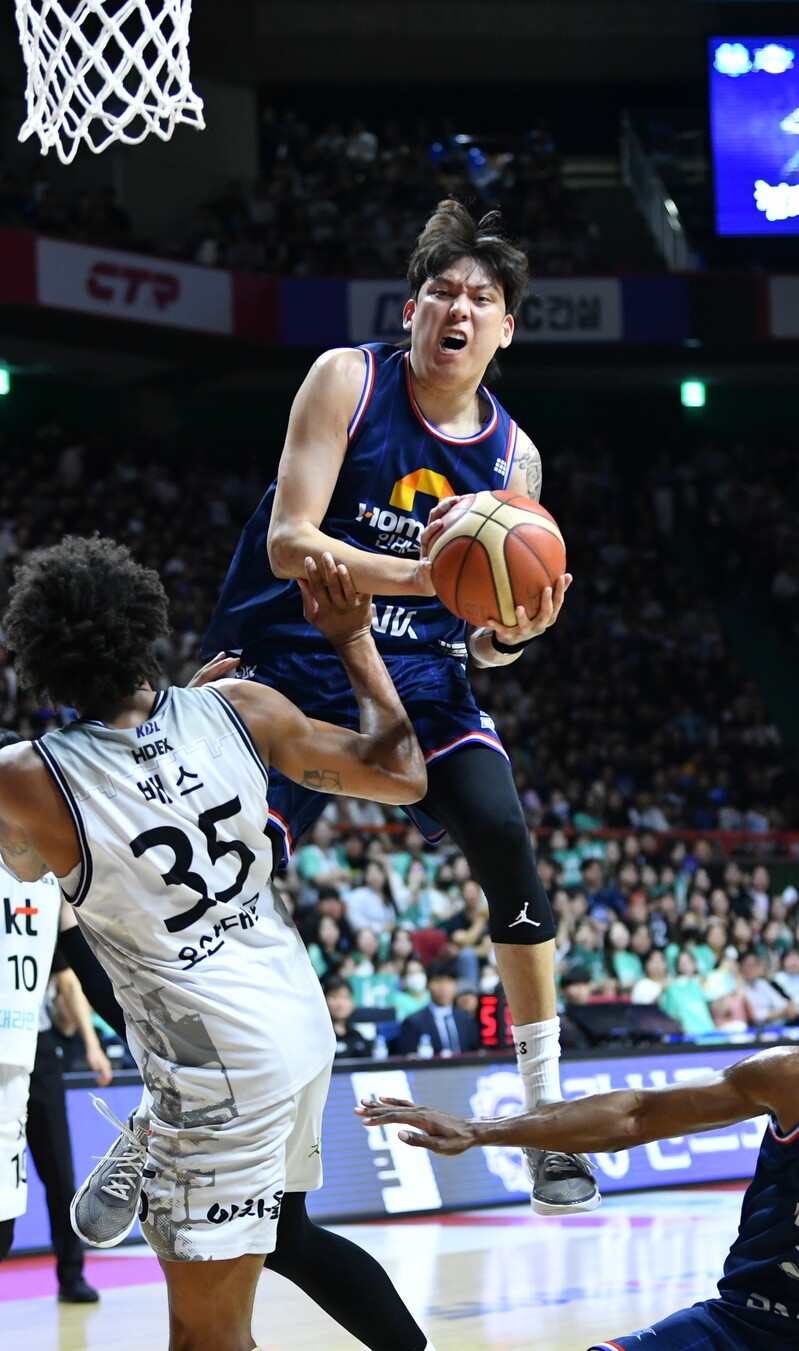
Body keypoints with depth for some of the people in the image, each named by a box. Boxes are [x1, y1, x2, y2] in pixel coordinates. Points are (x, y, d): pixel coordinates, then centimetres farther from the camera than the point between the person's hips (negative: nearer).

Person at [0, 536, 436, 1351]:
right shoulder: (238, 710, -6)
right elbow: (400, 774, 5)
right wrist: (352, 639, 15)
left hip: (220, 1069, -6)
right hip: (300, 1020, 6)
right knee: (281, 1231, 31)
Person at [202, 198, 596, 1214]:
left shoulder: (512, 456, 4)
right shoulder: (348, 379, -7)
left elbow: (484, 645, 10)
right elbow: (289, 542, -17)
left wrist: (516, 630, -14)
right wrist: (416, 575, -30)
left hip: (420, 671, 4)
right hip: (292, 655, -4)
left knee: (509, 853, -12)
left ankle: (547, 1126, -1)